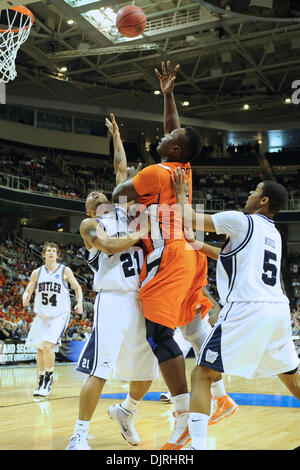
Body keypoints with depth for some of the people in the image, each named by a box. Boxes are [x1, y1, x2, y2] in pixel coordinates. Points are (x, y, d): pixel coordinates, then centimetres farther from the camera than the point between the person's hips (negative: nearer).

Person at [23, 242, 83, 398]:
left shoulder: (65, 271, -2)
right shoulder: (37, 272, 5)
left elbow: (77, 287, 7)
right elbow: (28, 290, 6)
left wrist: (79, 303, -8)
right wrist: (26, 298, -17)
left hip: (59, 314, -4)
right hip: (42, 315, 4)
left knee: (47, 345, -20)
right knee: (40, 348, 10)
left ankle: (49, 377, 0)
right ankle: (41, 380, 28)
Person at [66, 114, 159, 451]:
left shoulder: (124, 211, 23)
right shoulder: (89, 225, 10)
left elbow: (121, 170, 25)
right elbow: (110, 246, -11)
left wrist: (116, 136, 31)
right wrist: (142, 233, -4)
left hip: (145, 299, 6)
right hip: (114, 299, -5)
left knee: (148, 369, 9)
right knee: (99, 369, -10)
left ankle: (125, 412, 34)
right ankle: (79, 435, 1)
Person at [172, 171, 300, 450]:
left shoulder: (241, 220, -1)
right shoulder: (274, 234, 22)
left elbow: (190, 219, 1)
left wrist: (181, 195, 18)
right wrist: (202, 247, 36)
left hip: (246, 310, -7)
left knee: (202, 375, -2)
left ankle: (197, 445, -12)